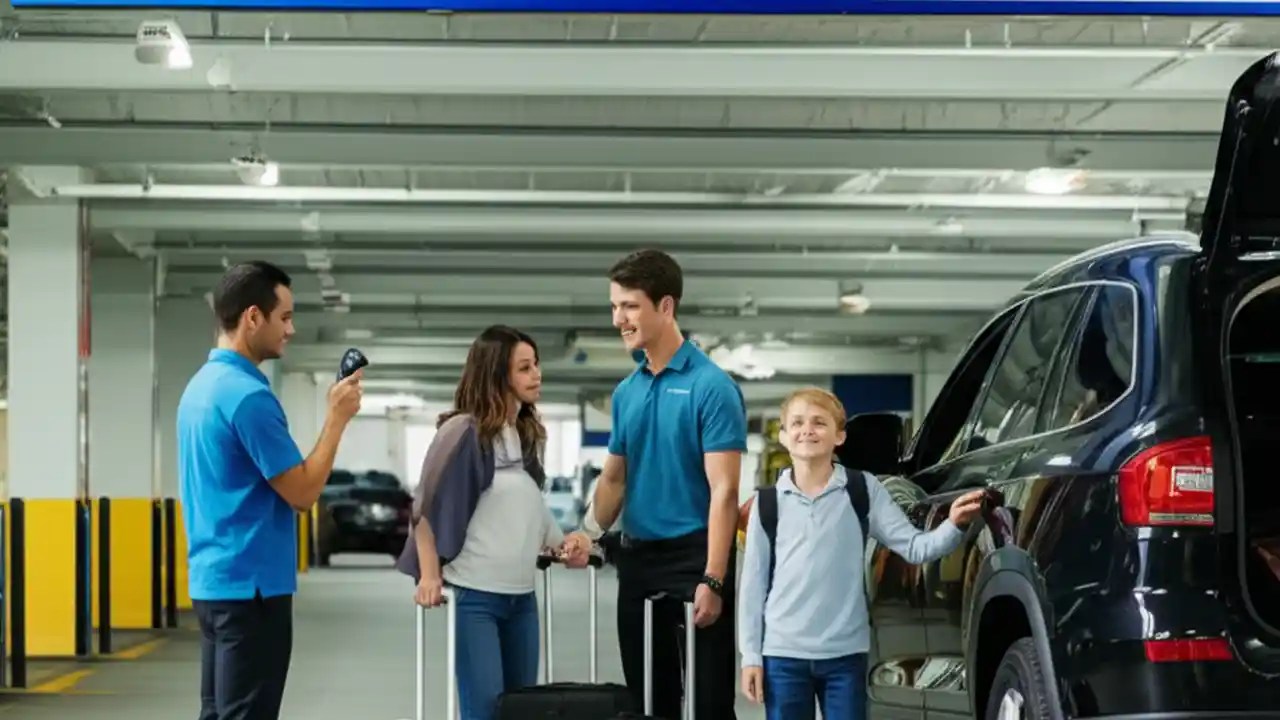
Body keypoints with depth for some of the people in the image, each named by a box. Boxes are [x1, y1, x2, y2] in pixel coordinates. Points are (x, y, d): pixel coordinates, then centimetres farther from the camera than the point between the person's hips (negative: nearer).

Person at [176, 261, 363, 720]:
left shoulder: (201, 384, 12)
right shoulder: (248, 395, -18)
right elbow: (302, 493, -16)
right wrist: (337, 418, -9)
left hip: (213, 579, 10)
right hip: (251, 584, -10)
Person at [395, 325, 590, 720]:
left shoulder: (530, 434, 13)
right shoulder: (463, 431, -10)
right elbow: (428, 506, -11)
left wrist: (559, 546, 10)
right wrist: (429, 575, -17)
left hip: (522, 594, 8)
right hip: (474, 594, -7)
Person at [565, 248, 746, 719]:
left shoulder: (711, 386, -11)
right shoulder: (627, 392, 10)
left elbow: (723, 491, -15)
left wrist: (713, 580, -21)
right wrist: (589, 531, -1)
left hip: (693, 558, -7)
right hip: (637, 560, 7)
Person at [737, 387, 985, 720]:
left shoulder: (863, 490, 1)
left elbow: (914, 547, -2)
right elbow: (754, 582, 4)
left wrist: (953, 526, -21)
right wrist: (750, 655, 2)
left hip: (845, 653, 0)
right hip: (783, 653, 0)